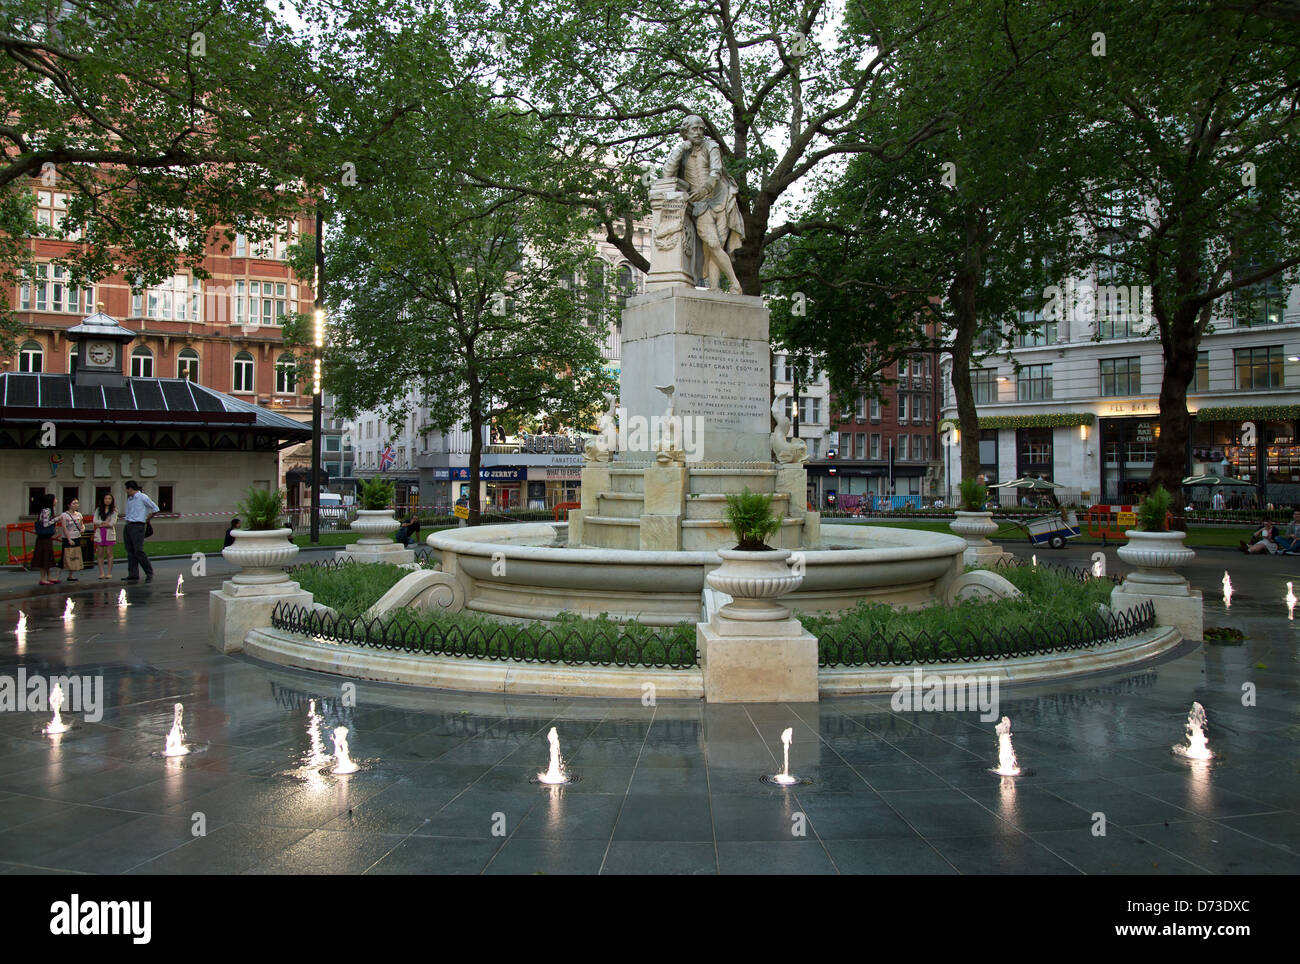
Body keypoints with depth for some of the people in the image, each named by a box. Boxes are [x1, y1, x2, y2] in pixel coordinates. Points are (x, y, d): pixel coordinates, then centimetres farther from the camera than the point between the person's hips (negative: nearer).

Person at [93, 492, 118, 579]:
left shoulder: (114, 510, 4)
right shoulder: (98, 509, 12)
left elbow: (113, 523, -6)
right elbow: (95, 521, 1)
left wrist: (101, 524, -6)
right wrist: (105, 522, -10)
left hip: (109, 533, -2)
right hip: (99, 533, 2)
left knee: (109, 553, -2)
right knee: (100, 554, 1)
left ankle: (109, 573, 0)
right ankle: (101, 573, 3)